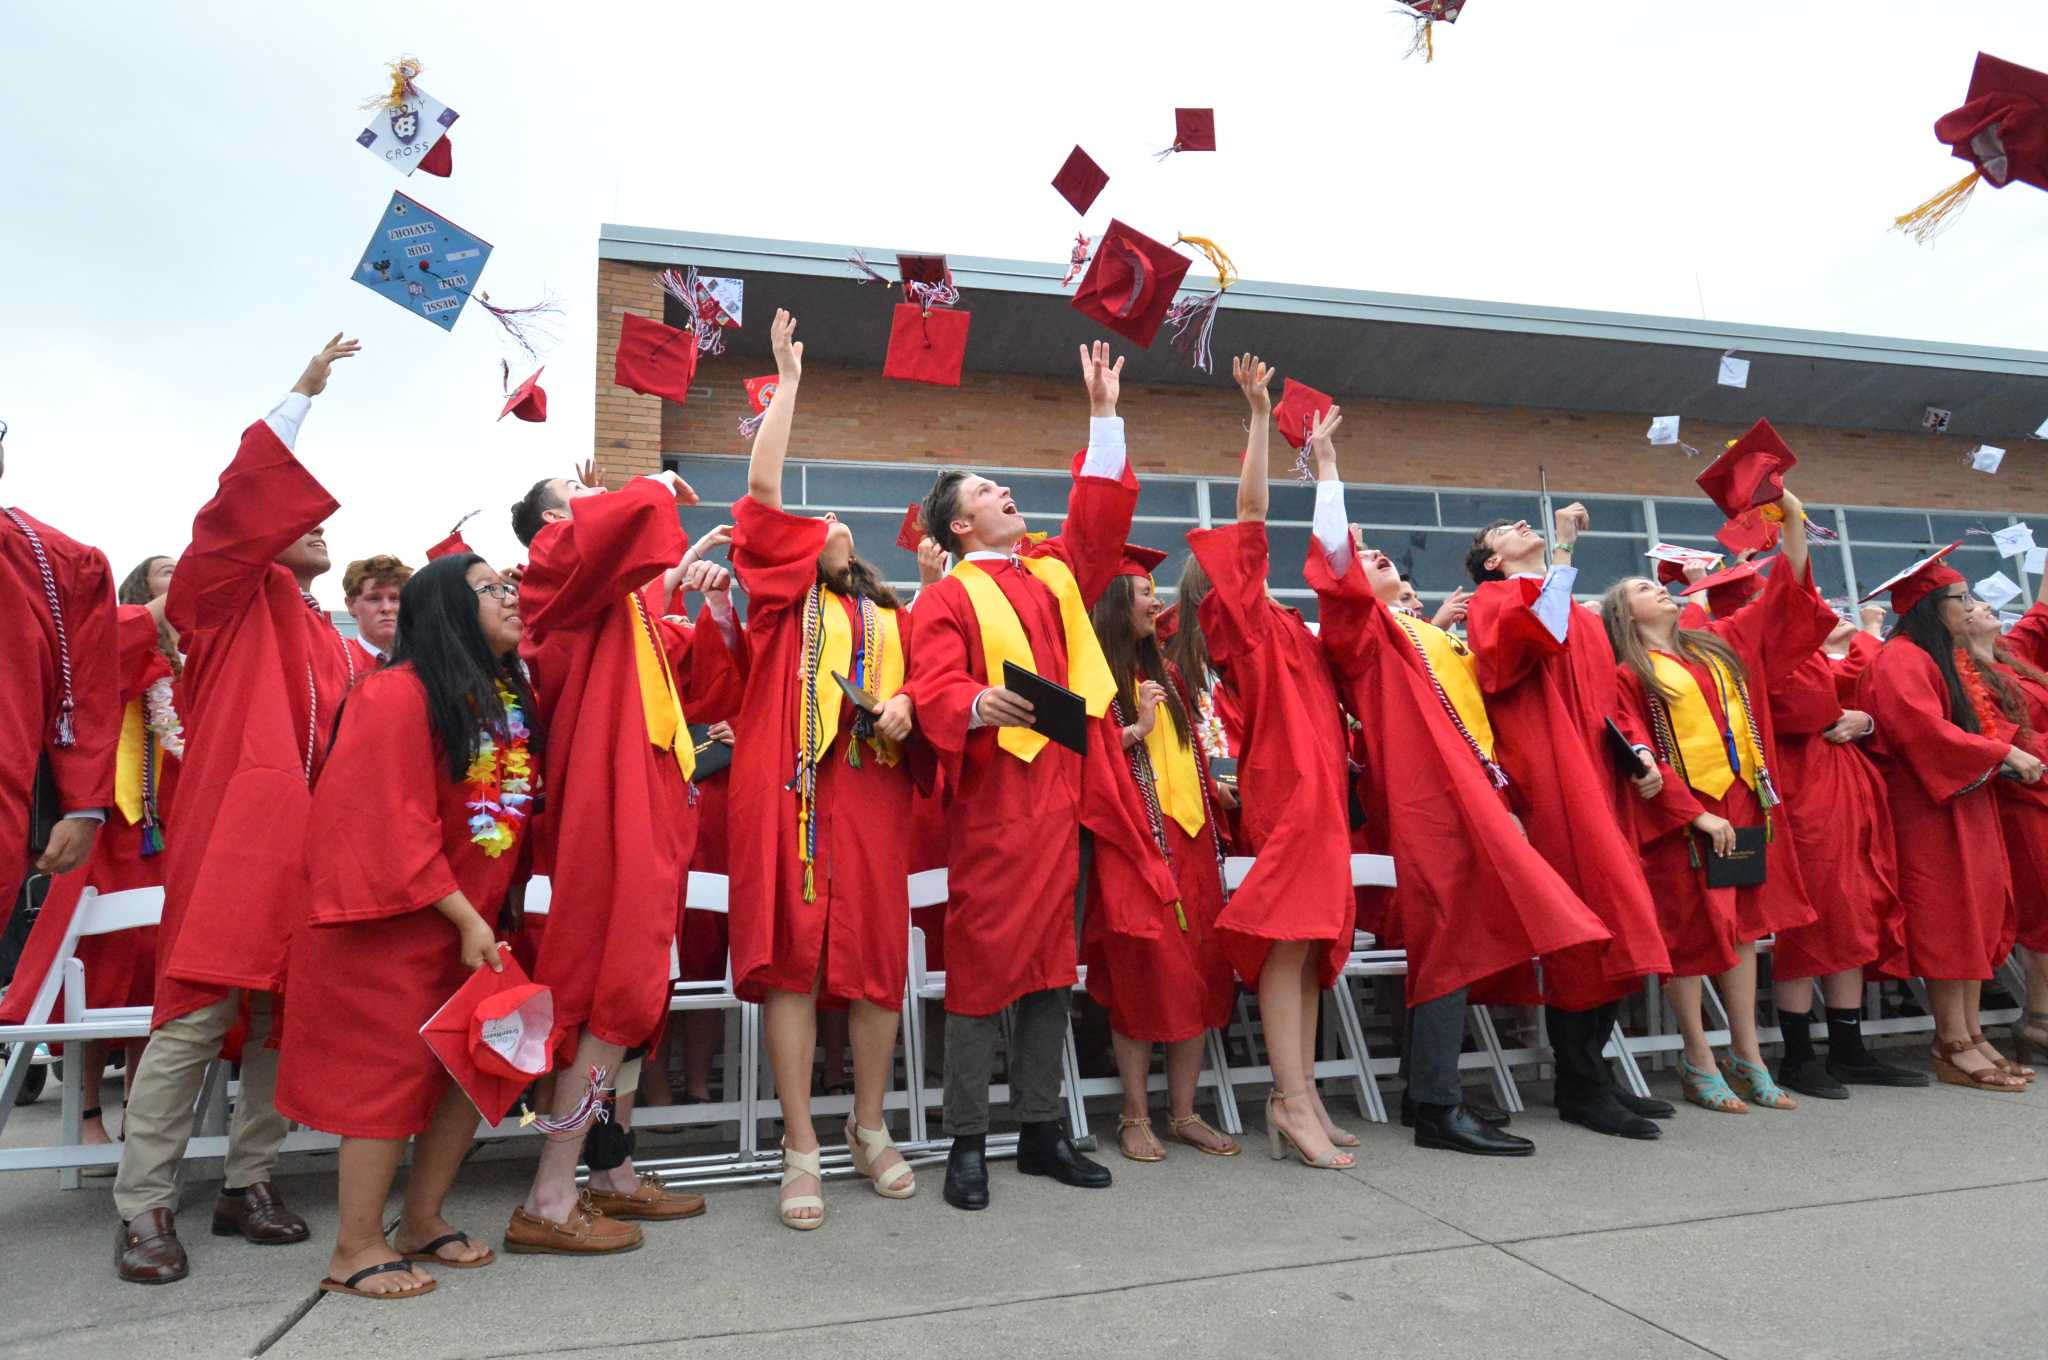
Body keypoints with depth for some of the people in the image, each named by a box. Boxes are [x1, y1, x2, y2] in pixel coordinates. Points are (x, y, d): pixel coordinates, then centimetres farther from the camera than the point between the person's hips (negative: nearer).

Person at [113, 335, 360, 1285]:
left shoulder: (329, 639, 22)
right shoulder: (232, 597, 6)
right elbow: (246, 496, -7)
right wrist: (304, 393, -8)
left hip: (308, 840, 6)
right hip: (234, 833, -6)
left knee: (286, 1017, 7)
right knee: (197, 1017, -6)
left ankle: (247, 1185, 18)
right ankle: (144, 1208, 5)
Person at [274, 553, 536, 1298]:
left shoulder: (514, 696, 6)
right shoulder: (397, 697, -16)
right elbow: (398, 828, -20)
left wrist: (484, 915, 5)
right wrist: (465, 918, -19)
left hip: (467, 920, 7)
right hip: (391, 923, -7)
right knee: (390, 1069, -2)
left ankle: (421, 1222, 25)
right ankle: (355, 1249, 14)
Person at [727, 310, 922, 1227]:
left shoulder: (888, 618, 21)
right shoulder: (784, 597, 11)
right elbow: (762, 491, 2)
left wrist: (905, 708, -2)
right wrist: (788, 384, 5)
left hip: (870, 799, 3)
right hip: (789, 793, -3)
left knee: (876, 961, 3)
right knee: (791, 961, -3)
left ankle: (870, 1128, 21)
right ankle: (801, 1151, 7)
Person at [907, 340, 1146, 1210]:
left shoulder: (1055, 575, 18)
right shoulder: (948, 598, 0)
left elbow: (1100, 515, 22)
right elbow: (933, 691, -11)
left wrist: (1104, 412, 21)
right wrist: (981, 704, -33)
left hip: (1057, 793, 6)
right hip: (990, 800, -6)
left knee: (1052, 959, 9)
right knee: (983, 959, -3)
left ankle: (1040, 1130, 19)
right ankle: (967, 1142, 8)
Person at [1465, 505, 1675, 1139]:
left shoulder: (1585, 616, 27)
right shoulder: (1494, 598, 6)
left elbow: (1608, 695, 23)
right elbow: (1534, 633, -16)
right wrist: (1563, 551, -13)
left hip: (1595, 772, 7)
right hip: (1547, 772, -7)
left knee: (1608, 925, 3)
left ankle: (1589, 1070, 12)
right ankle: (1580, 1086, -2)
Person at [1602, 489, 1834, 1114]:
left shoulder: (1720, 641, 16)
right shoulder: (1628, 676, -3)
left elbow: (1785, 594, 18)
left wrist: (1793, 517, 11)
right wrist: (1695, 813, -17)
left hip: (1744, 805, 6)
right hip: (1683, 817, -5)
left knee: (1742, 926, 9)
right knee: (1689, 933, -1)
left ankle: (1747, 1056, 19)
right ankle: (1699, 1061, 9)